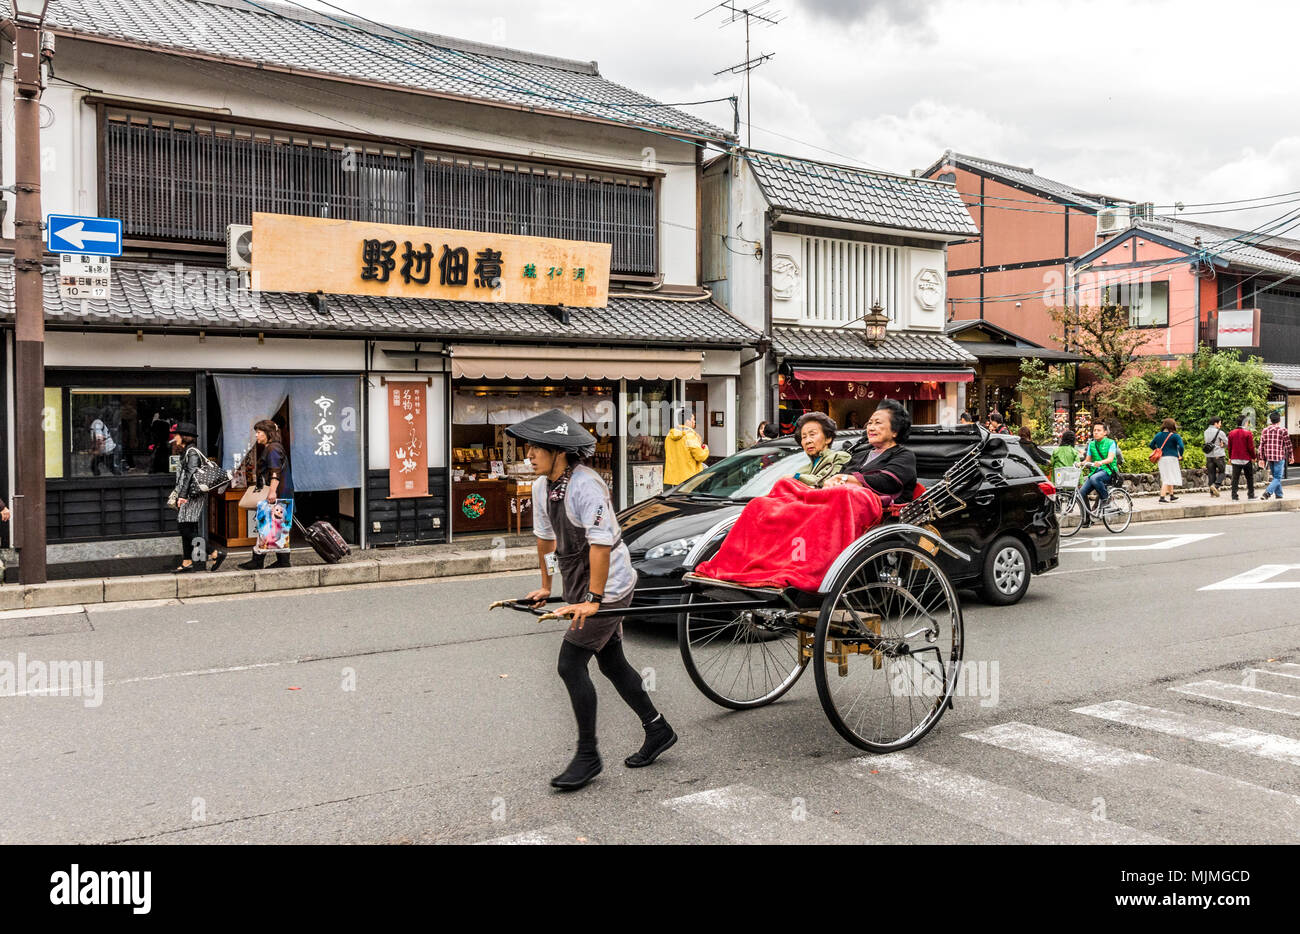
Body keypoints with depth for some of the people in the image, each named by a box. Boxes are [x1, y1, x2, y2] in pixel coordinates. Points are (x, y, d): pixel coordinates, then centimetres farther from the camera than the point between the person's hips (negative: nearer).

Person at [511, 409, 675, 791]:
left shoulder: (585, 485, -24)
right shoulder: (542, 486, 3)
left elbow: (601, 544, -26)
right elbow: (545, 537, 16)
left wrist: (593, 599, -26)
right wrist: (546, 586, 24)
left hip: (606, 588, -9)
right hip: (580, 587, 9)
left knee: (570, 665, -10)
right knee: (611, 663, 15)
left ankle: (587, 756, 2)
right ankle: (657, 730, 30)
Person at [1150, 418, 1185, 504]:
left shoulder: (1158, 435, 8)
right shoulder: (1175, 436, -7)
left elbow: (1151, 445, 11)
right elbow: (1181, 446, -18)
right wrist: (1180, 456, -4)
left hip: (1161, 459, 6)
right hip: (1171, 458, -6)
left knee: (1167, 478, 19)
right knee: (1168, 479, -6)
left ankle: (1171, 495, 30)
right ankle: (1162, 497, -16)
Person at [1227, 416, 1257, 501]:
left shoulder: (1231, 433, 3)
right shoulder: (1248, 433, -9)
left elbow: (1229, 447, 8)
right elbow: (1251, 447, -9)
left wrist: (1230, 457, 17)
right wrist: (1253, 457, 3)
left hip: (1235, 459, 3)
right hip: (1246, 459, -3)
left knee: (1235, 478, 4)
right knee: (1249, 478, 10)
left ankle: (1234, 495, 0)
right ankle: (1251, 495, 14)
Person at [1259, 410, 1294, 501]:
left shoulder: (1265, 430, 4)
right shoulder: (1282, 430, -7)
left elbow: (1261, 445, 5)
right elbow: (1288, 444, -3)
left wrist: (1262, 458, 11)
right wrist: (1291, 456, 8)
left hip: (1269, 457, 5)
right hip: (1279, 457, -5)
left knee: (1275, 476, 16)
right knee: (1278, 477, -2)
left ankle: (1279, 495, 20)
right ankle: (1268, 492, -21)